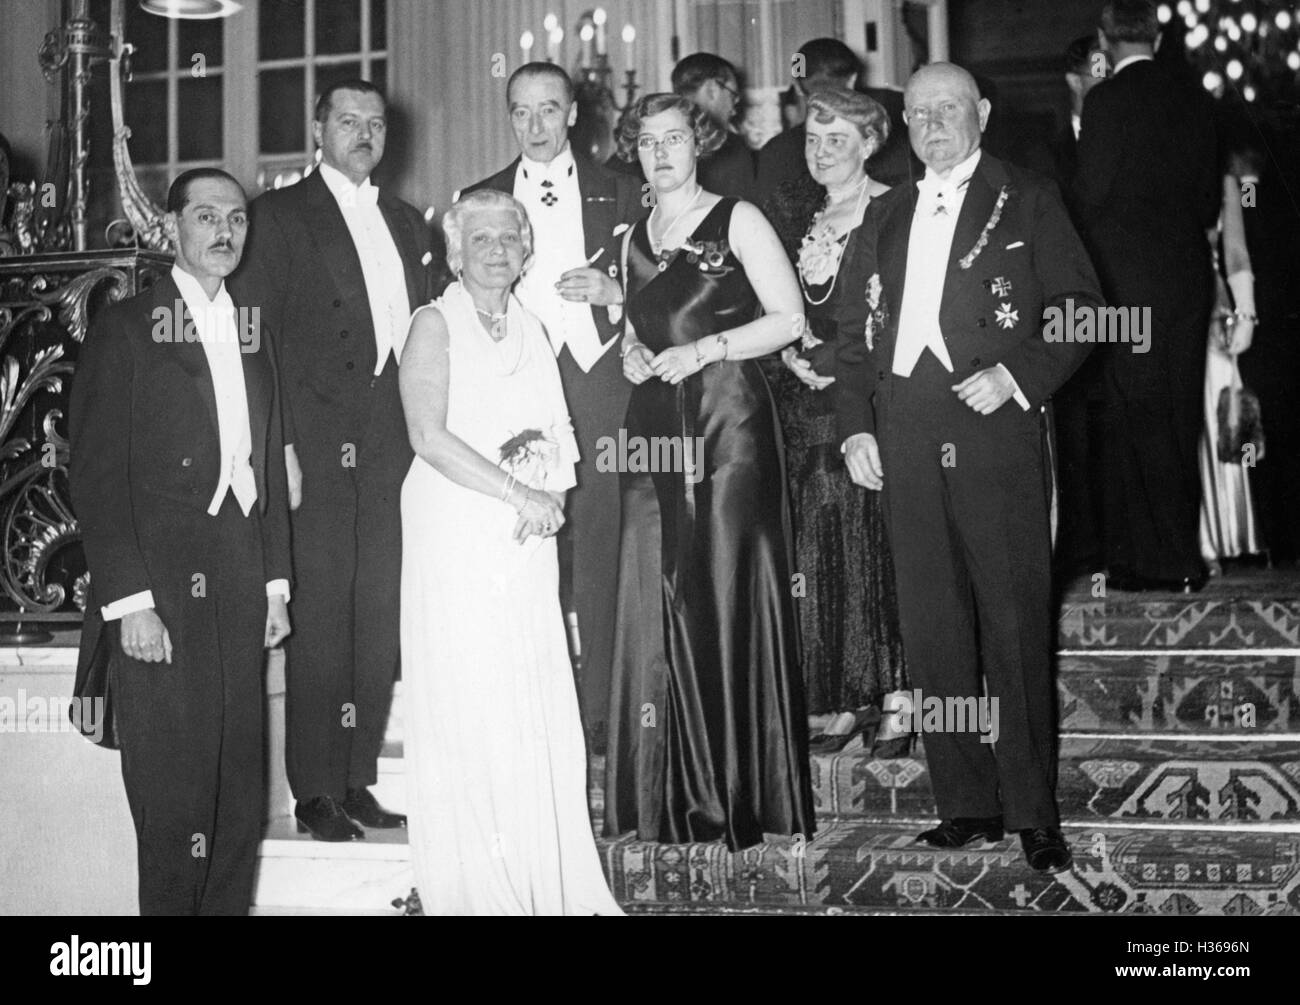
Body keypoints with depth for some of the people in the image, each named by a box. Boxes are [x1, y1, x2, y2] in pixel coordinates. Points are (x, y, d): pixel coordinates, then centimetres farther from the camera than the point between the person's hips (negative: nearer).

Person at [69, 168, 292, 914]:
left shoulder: (254, 331, 14)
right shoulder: (126, 328, -2)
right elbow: (98, 474, -6)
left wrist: (276, 583, 12)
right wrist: (128, 601, -13)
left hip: (241, 592, 5)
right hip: (163, 592, -5)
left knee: (240, 789, 8)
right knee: (173, 794, 0)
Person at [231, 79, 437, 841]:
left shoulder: (409, 223, 19)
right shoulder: (279, 215, 2)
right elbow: (257, 339, -5)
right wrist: (277, 448, -14)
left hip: (393, 449, 5)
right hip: (319, 447, -5)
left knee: (379, 619, 7)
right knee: (320, 619, -3)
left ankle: (359, 779, 17)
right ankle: (316, 791, 6)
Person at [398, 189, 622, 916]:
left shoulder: (532, 329, 15)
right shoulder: (437, 323, -3)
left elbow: (559, 436, 15)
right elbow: (430, 436, -13)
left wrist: (553, 492, -6)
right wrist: (519, 493, -15)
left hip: (527, 538, 5)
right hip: (457, 536, -5)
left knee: (540, 706, 4)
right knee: (470, 705, -2)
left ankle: (553, 878, 13)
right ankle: (476, 883, 9)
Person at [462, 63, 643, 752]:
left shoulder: (620, 194, 12)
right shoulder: (480, 200, 14)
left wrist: (613, 293, -7)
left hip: (602, 387, 0)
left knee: (602, 558, -2)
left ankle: (603, 715, 5)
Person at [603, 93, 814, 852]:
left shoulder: (737, 220, 1)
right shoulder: (632, 238, 18)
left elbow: (789, 318, -4)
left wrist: (706, 348, -12)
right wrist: (632, 355, 7)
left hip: (728, 417, -5)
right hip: (656, 425, 5)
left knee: (729, 590, -6)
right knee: (660, 597, 1)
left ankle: (743, 795, 3)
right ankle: (677, 793, 10)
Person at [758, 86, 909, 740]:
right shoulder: (791, 210, 14)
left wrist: (835, 362, -13)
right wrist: (789, 356, -4)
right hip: (801, 405, 5)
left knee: (874, 545, -3)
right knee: (815, 555, 3)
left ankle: (897, 697, 9)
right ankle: (842, 702, 11)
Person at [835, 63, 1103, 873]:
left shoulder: (1027, 200, 6)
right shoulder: (887, 215, 18)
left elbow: (1080, 308, 1)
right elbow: (857, 330, 17)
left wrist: (1016, 375, -13)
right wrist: (856, 427, 7)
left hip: (995, 428, -4)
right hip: (905, 437, 4)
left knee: (1016, 622, -3)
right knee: (932, 625, 5)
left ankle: (1034, 812, 5)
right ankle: (966, 804, 14)